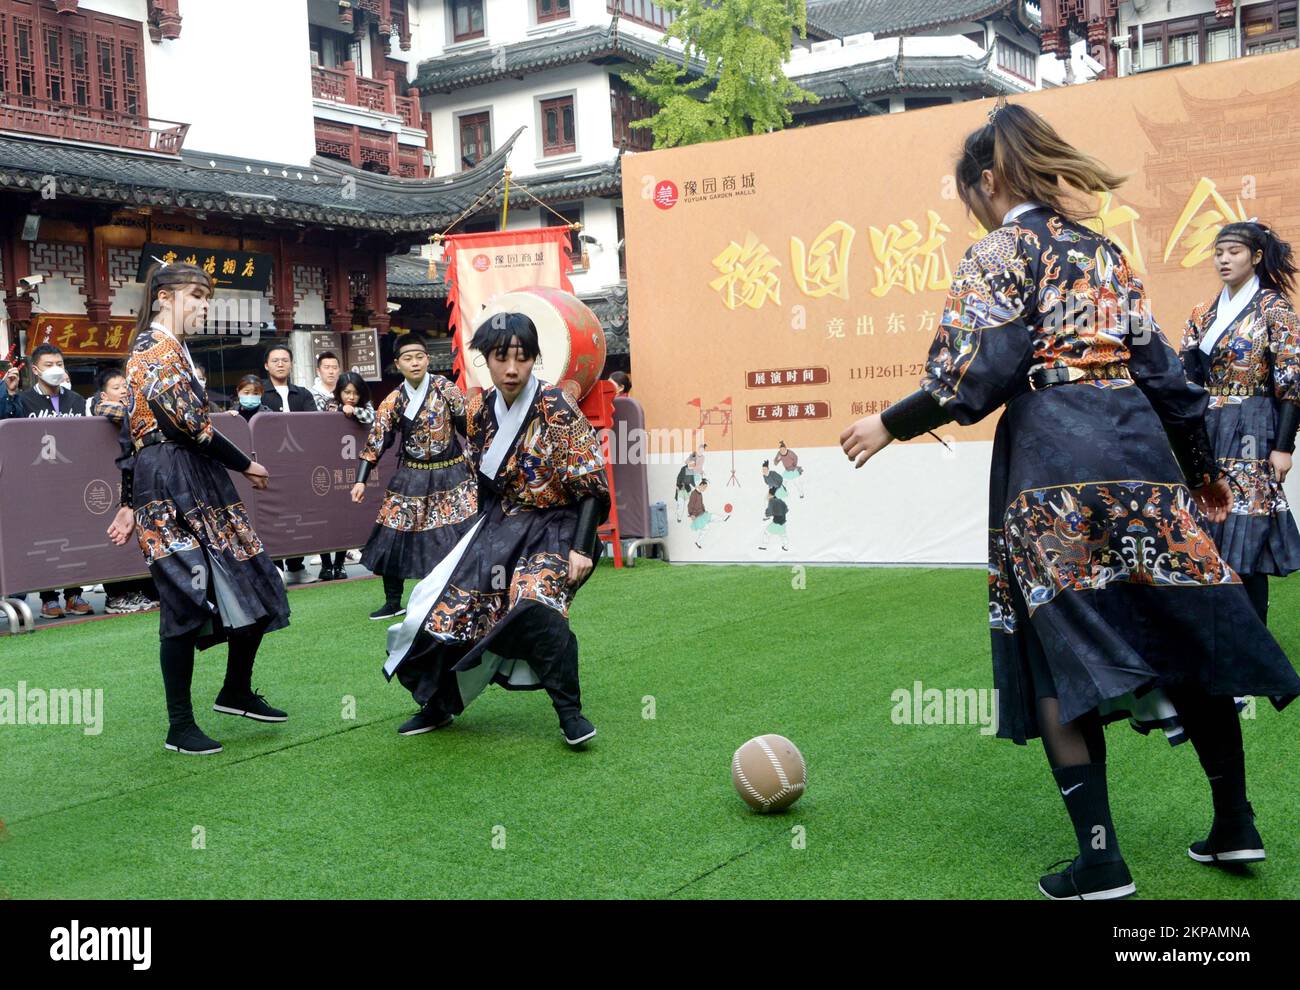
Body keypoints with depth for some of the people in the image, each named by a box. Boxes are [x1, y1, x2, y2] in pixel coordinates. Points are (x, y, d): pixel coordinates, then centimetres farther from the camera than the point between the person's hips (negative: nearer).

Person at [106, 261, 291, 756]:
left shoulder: (155, 346, 20)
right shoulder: (160, 348, -10)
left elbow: (135, 433, 20)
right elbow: (190, 424, -18)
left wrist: (130, 503, 21)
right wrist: (245, 465, -5)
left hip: (199, 486, 10)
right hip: (174, 487, -10)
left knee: (254, 589, 10)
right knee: (186, 602, -6)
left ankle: (237, 692, 24)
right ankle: (179, 728, 3)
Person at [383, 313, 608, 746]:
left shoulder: (556, 409, -18)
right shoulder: (481, 409, 0)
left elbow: (592, 483, -17)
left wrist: (581, 548, -22)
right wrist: (484, 531, 19)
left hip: (555, 526, -6)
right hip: (501, 525, 6)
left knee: (535, 602, -31)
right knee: (451, 607, 3)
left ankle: (570, 711, -16)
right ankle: (438, 705, 26)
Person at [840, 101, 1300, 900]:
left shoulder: (1001, 252, 0)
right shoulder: (1103, 251, 18)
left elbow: (972, 378, -12)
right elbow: (1162, 370, 16)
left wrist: (890, 425, 1)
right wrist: (1201, 470, 25)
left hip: (1054, 463, -6)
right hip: (1138, 449, 6)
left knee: (1063, 653, 0)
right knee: (1188, 635, 13)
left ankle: (1101, 860, 0)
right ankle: (1234, 823, 24)